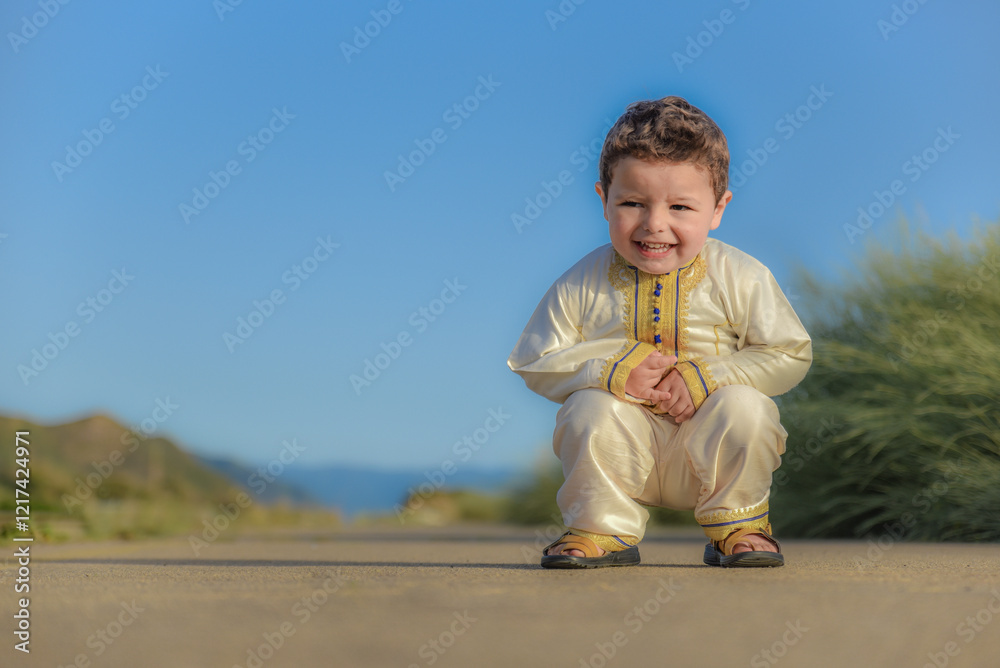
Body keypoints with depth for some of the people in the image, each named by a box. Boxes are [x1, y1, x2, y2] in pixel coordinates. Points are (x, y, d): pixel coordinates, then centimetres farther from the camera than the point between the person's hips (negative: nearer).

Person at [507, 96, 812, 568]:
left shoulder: (741, 278, -8)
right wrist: (611, 370, -21)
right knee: (590, 410, -28)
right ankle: (603, 529, -3)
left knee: (744, 407, -28)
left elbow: (790, 356, -6)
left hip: (708, 455, 0)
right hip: (625, 450, 1)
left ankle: (736, 525, -2)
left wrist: (704, 378, -19)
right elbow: (534, 363, -2)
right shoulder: (582, 285, -6)